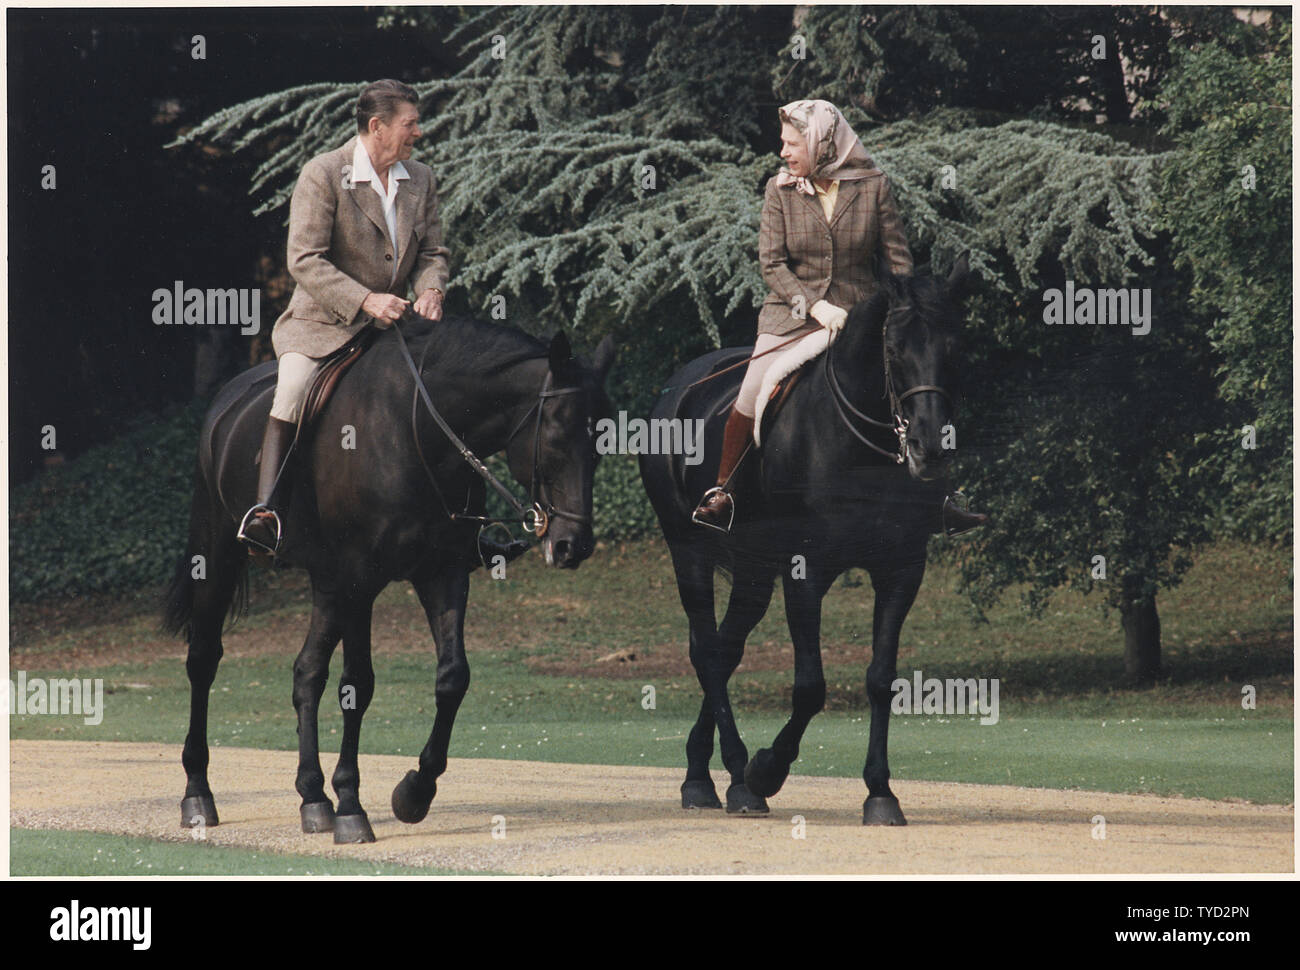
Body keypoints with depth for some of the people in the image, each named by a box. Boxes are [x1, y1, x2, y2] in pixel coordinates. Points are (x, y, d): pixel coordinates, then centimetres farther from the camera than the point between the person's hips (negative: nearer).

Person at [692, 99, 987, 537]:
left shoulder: (873, 186, -3)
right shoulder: (779, 190, -1)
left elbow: (898, 258, 2)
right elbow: (771, 262, -5)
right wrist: (813, 305, -18)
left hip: (859, 313, 0)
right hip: (794, 312, 0)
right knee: (750, 399, -12)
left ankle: (939, 502, 3)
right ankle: (721, 492, 5)